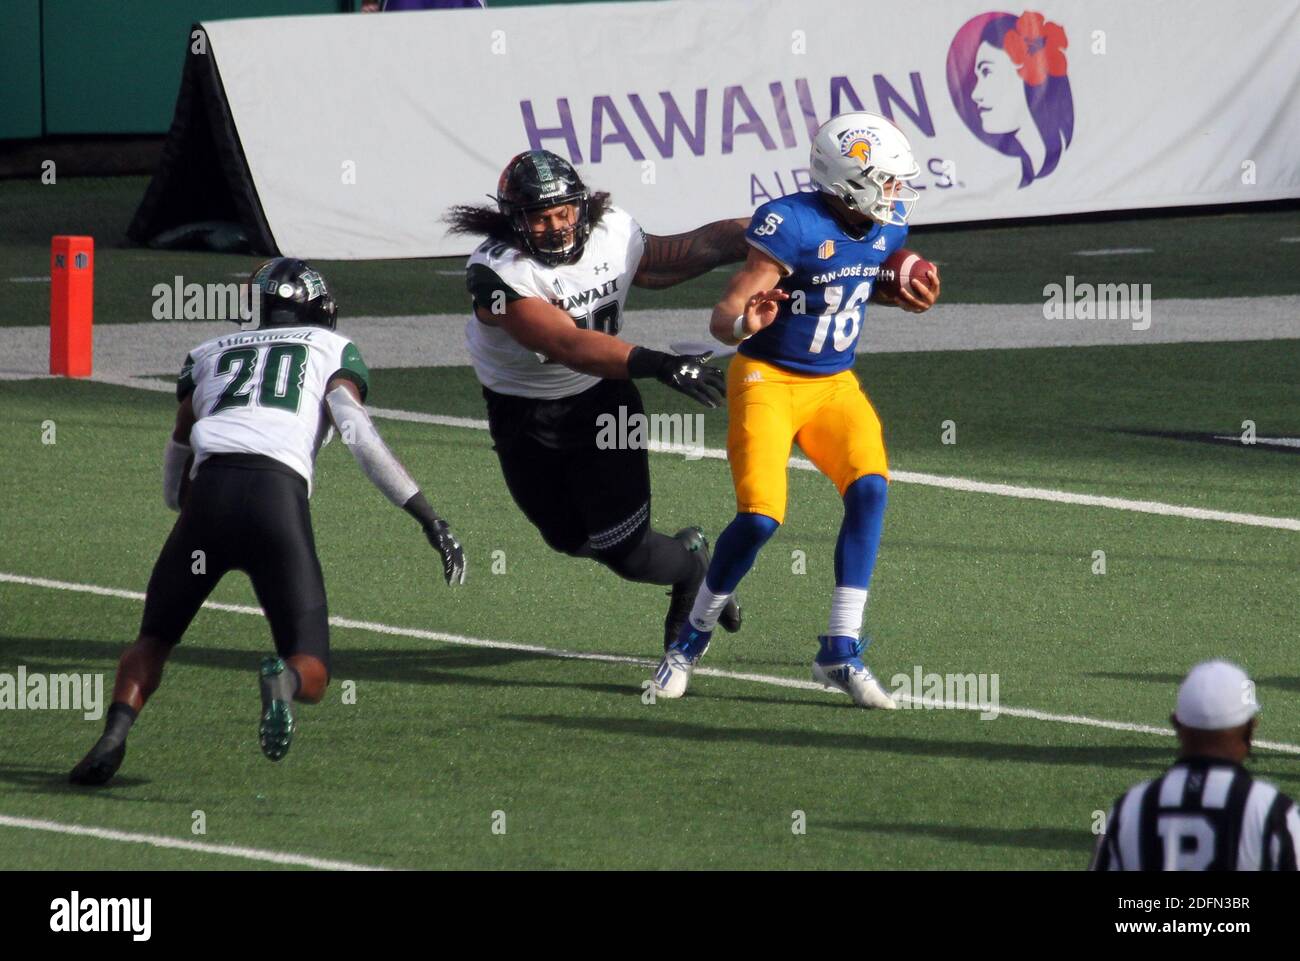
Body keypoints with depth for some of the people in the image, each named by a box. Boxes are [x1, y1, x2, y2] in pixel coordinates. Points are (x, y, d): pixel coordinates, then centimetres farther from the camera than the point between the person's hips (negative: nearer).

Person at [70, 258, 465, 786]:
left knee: (153, 640, 20)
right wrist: (429, 519, 5)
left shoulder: (208, 353, 30)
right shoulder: (334, 350, 23)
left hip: (210, 490, 2)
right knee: (311, 675, 6)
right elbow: (359, 435, 7)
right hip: (280, 497, -2)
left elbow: (178, 461, 30)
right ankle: (284, 679, -32)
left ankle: (116, 731, -11)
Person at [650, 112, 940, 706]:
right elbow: (722, 319, -23)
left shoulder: (888, 223, -2)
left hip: (835, 384, 6)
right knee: (760, 516, -18)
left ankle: (840, 652, -11)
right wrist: (745, 323, -46)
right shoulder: (793, 226, -23)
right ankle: (693, 635, 8)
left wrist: (907, 297, 0)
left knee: (869, 490, -17)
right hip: (768, 381, -6)